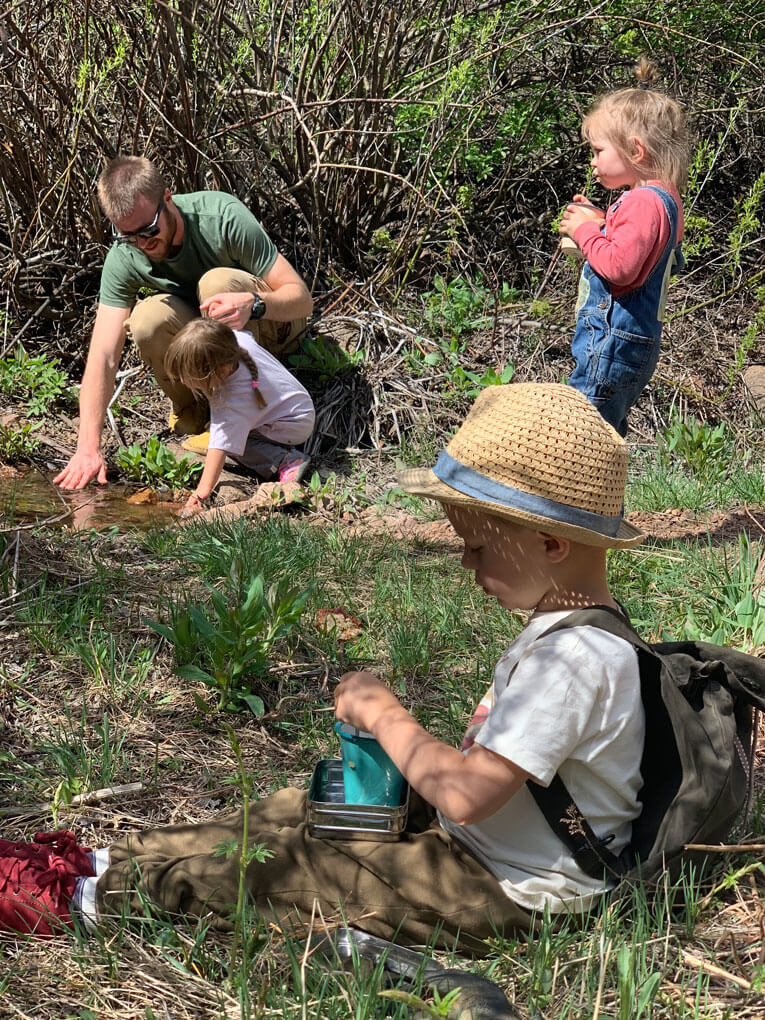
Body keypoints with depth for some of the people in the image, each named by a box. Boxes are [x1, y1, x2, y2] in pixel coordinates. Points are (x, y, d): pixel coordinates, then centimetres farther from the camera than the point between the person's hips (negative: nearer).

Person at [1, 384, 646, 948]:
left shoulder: (574, 658, -29)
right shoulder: (565, 625, 6)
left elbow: (466, 795, -32)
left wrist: (384, 714, -19)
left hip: (506, 893, -10)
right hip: (472, 840, 10)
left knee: (277, 867, -10)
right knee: (293, 811, 10)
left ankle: (95, 896, 2)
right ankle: (115, 862, 14)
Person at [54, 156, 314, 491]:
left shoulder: (223, 216, -30)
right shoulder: (124, 258, -21)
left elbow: (302, 298, -27)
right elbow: (103, 356, -26)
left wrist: (253, 304, -49)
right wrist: (88, 449, -37)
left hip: (272, 324, -3)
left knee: (217, 281, -34)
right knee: (148, 319, -29)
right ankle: (190, 412, -2)